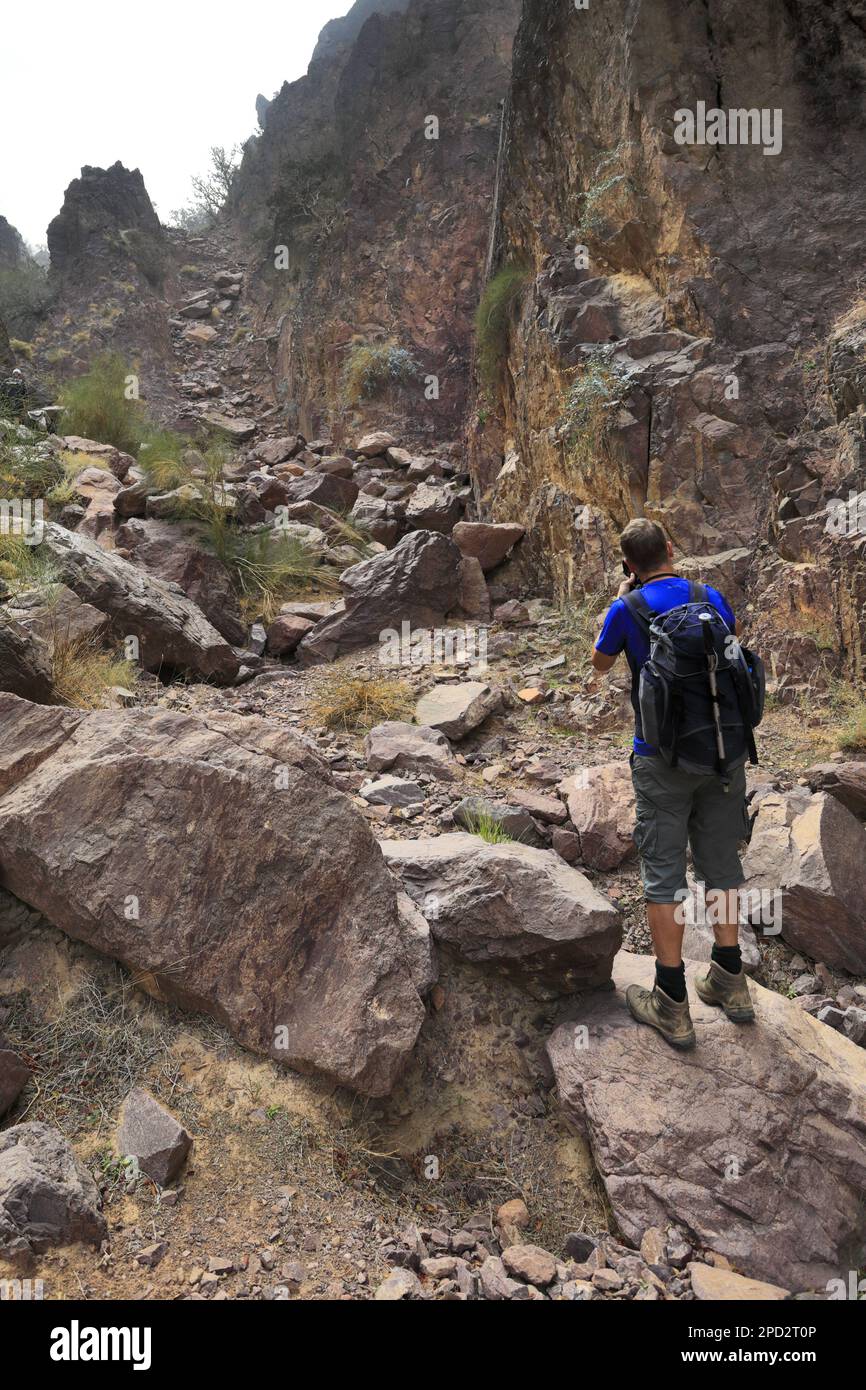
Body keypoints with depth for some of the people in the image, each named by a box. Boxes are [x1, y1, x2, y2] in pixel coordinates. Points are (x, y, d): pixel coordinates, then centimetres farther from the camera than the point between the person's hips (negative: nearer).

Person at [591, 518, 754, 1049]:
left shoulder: (628, 608, -9)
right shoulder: (711, 598, 2)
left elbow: (601, 662, 10)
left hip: (663, 759, -4)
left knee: (664, 871, 3)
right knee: (721, 863, 16)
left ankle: (672, 1004, 7)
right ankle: (730, 981, 27)